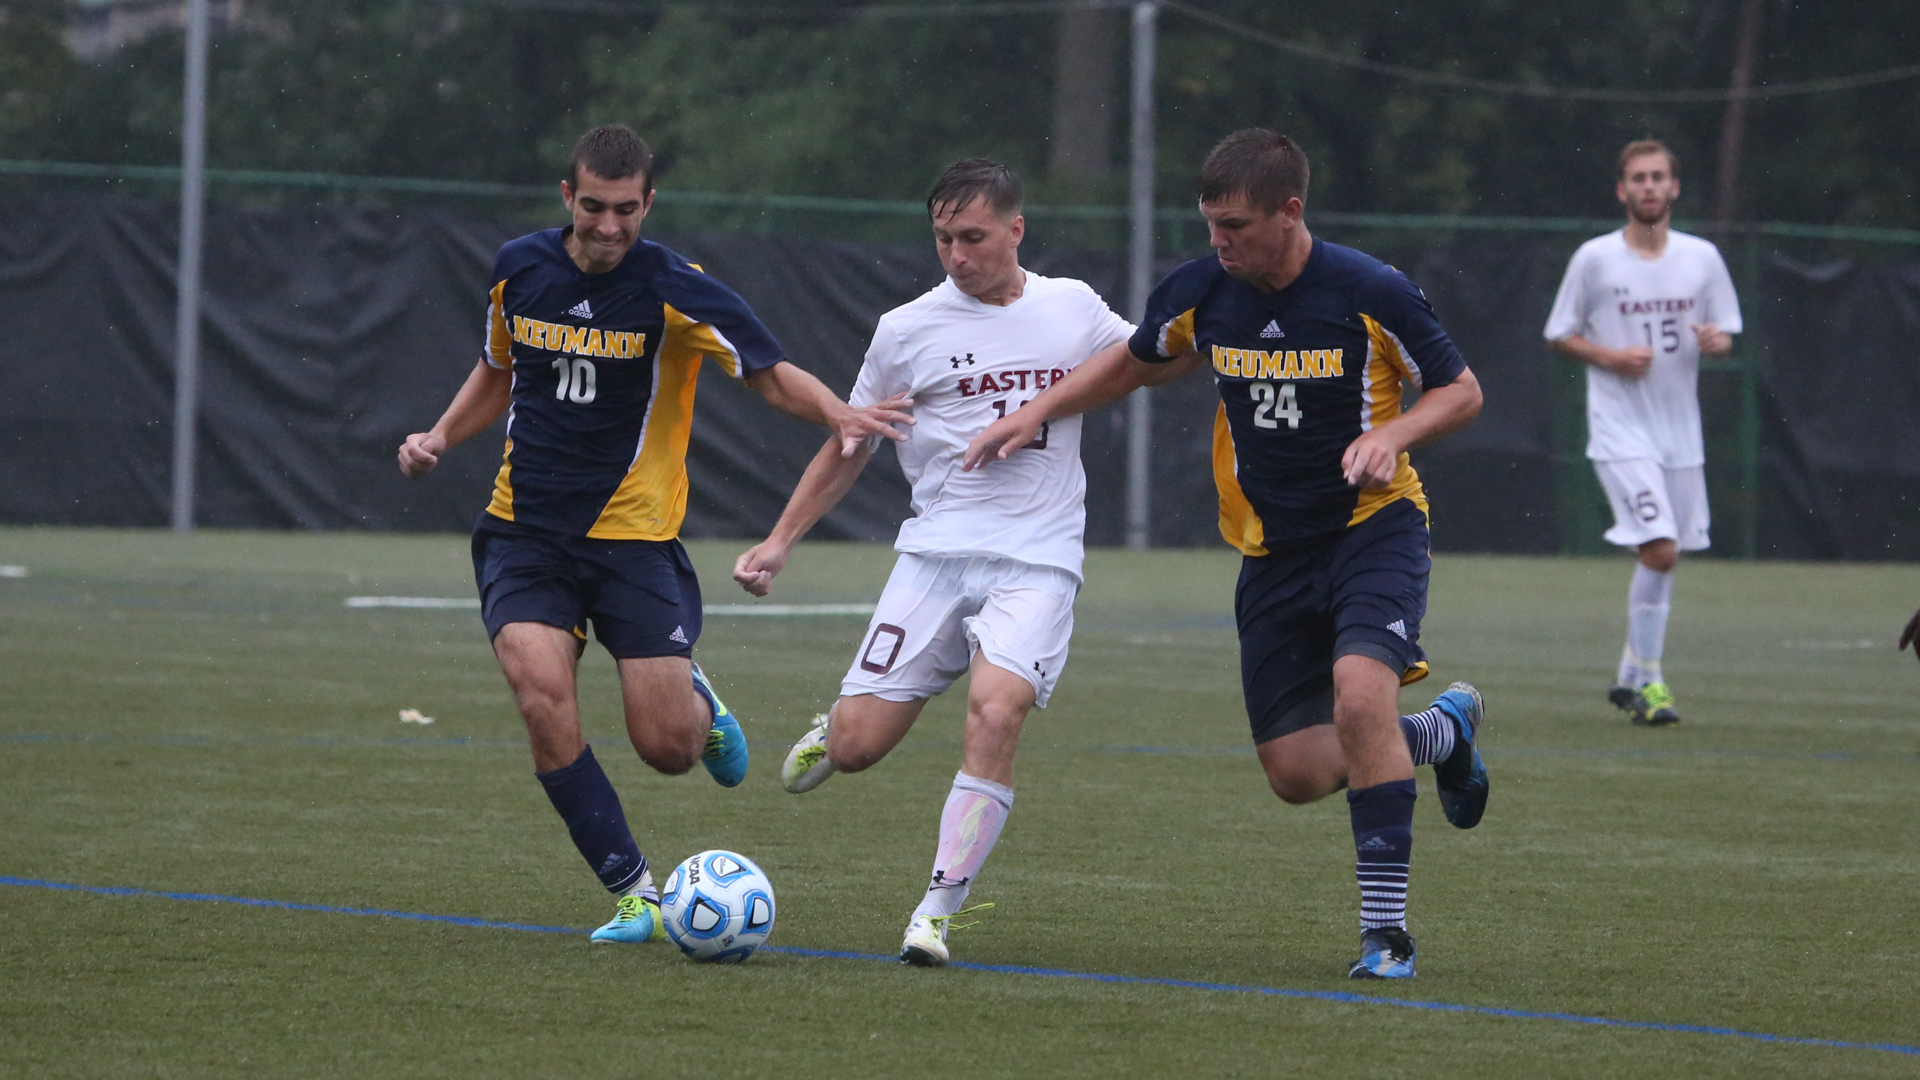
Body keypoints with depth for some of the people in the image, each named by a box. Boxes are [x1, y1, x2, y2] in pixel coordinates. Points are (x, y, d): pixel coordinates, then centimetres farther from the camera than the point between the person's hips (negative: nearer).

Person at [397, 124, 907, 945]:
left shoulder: (675, 292, -12)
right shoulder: (519, 269, 2)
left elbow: (770, 374, -14)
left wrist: (839, 415, -33)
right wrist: (441, 437, 5)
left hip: (634, 537, -2)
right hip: (525, 531, 2)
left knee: (667, 748, -7)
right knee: (544, 700, -21)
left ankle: (699, 703, 34)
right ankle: (635, 895, -8)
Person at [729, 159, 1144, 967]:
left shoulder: (1073, 309, 9)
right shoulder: (908, 331, 5)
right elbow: (849, 448, 14)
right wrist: (780, 541, 7)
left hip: (1038, 559, 0)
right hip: (936, 550, 0)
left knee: (996, 710, -26)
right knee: (855, 747, -8)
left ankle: (941, 908, -19)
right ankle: (833, 728, 32)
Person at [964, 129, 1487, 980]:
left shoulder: (1371, 294, -16)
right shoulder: (1200, 294, -4)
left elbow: (1461, 391, -5)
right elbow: (1134, 362, 17)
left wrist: (1391, 434, -23)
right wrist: (1037, 411, 7)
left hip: (1373, 526, -5)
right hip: (1271, 550, 5)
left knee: (1360, 695, -30)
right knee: (1298, 774, 1)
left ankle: (1386, 928, -20)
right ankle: (1443, 730, 33)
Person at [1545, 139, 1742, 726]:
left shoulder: (1702, 257, 5)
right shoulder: (1594, 258, -4)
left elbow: (1725, 333, 12)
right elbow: (1560, 333, 3)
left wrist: (1716, 342, -11)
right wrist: (1610, 357, -14)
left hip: (1680, 430, 5)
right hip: (1620, 429, -5)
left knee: (1664, 557, 10)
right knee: (1660, 549, -18)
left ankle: (1630, 679, 25)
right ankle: (1648, 680, -7)